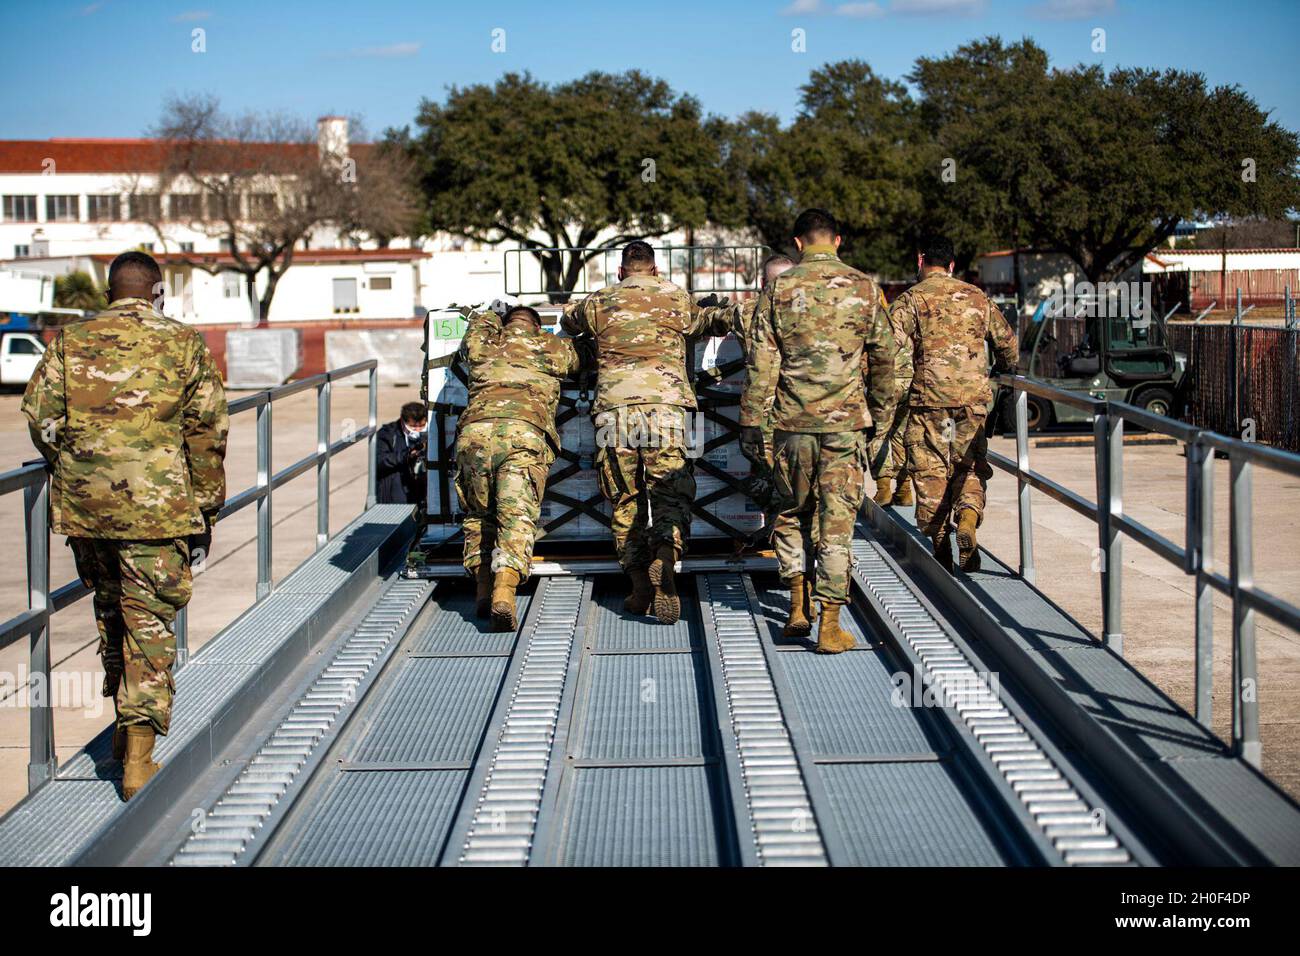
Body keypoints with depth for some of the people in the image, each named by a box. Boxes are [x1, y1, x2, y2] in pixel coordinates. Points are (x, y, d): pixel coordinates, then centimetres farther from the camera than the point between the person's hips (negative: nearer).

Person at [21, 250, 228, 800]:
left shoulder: (70, 343, 7)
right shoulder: (184, 345, 2)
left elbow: (39, 415, 3)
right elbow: (208, 430, 0)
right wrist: (205, 511, 6)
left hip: (84, 507, 3)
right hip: (158, 506, -3)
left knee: (109, 608, 21)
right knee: (151, 619, 1)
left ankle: (125, 724, 33)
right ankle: (138, 756, -3)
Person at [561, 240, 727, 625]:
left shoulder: (600, 302, 15)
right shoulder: (676, 299, 14)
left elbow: (567, 321, 34)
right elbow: (716, 322, 28)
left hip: (613, 406, 1)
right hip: (664, 402, -1)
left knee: (625, 499, 8)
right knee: (670, 491, -2)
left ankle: (639, 585, 5)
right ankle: (664, 558, -29)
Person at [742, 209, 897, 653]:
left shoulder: (781, 288, -1)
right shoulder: (863, 288, 1)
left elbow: (763, 360, -2)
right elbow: (883, 355, 7)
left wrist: (752, 417, 4)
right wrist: (878, 406, 21)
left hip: (793, 421, 0)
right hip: (846, 419, 0)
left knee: (791, 511, 17)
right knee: (837, 518, 2)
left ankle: (798, 605, 12)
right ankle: (829, 625, 1)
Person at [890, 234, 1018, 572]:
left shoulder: (910, 301, -1)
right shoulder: (976, 297, 10)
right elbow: (1007, 342, 16)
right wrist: (1000, 368, 37)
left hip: (927, 399, -2)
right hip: (973, 399, 2)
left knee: (930, 475, 5)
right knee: (970, 468, 13)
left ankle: (939, 553, 5)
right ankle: (968, 517, -15)